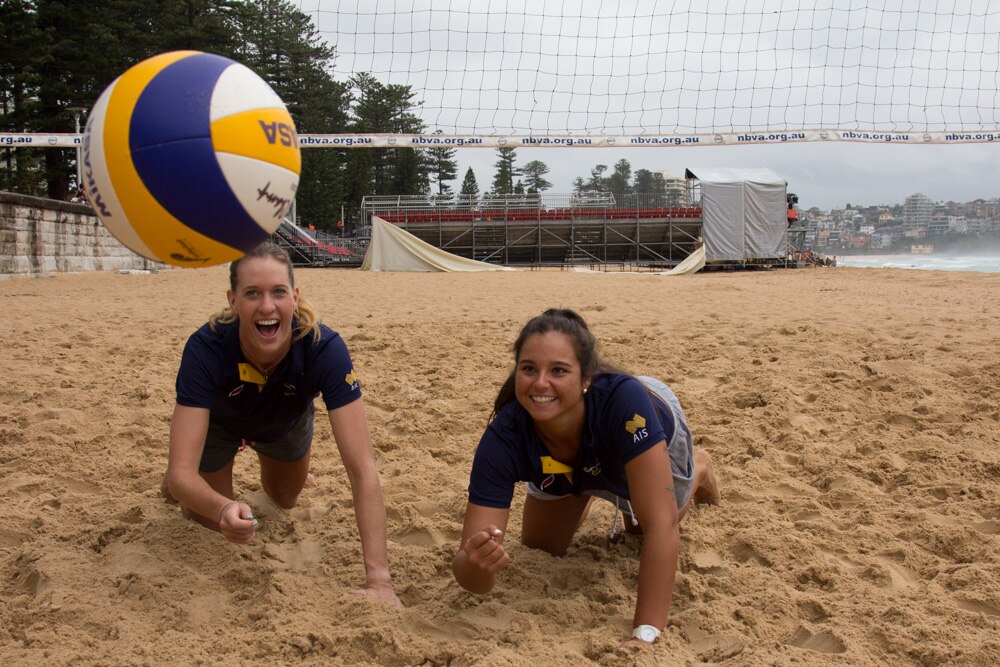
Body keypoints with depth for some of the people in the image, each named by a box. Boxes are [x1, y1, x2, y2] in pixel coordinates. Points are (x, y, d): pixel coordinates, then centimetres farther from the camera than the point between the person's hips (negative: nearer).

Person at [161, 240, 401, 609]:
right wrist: (223, 509, -67)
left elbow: (362, 468, -45)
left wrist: (379, 578, -53)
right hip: (219, 422, -1)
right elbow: (181, 471, -44)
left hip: (285, 424, 2)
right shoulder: (205, 349, -43)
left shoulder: (324, 348, -43)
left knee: (284, 501, 28)